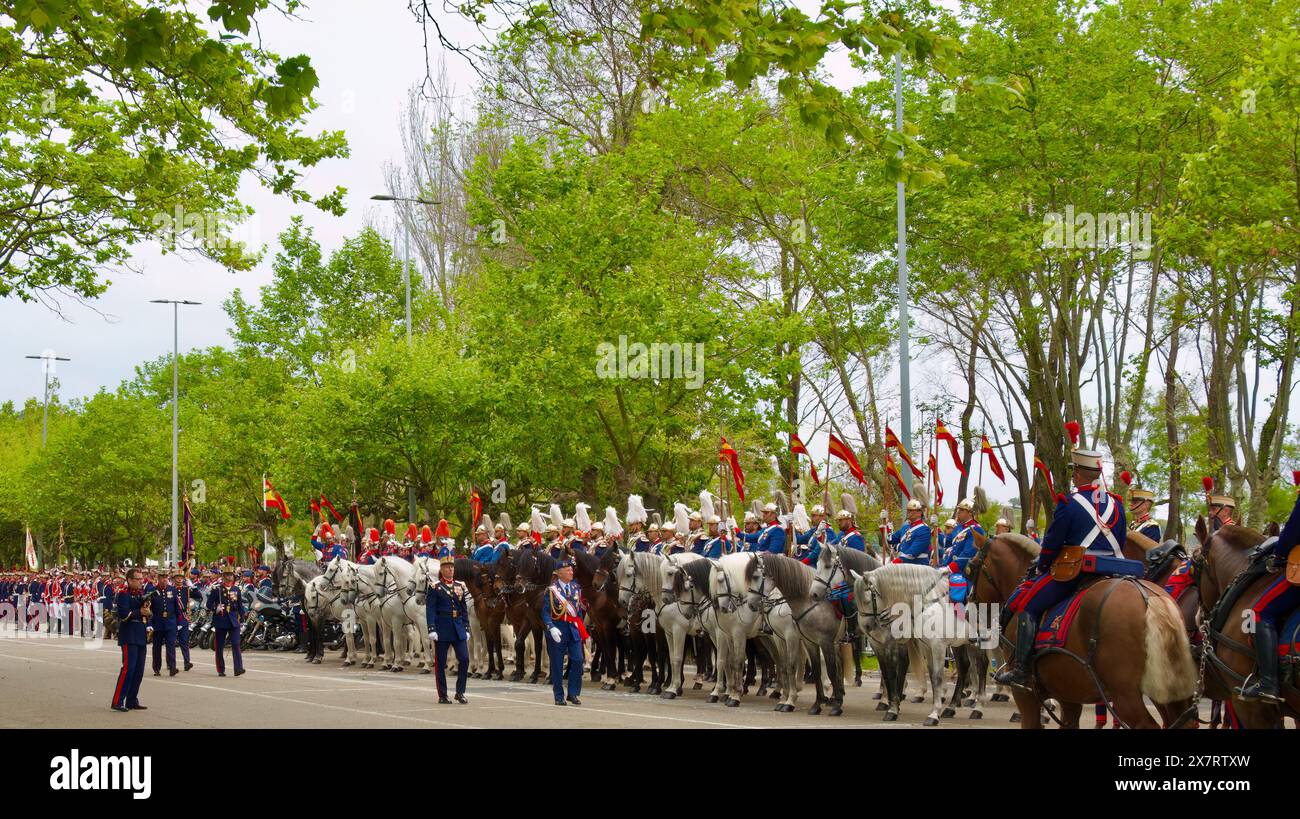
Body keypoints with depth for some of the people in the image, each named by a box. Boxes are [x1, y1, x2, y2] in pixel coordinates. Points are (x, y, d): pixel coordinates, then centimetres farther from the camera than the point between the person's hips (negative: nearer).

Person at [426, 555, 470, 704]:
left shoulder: (460, 586, 11)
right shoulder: (435, 588, -3)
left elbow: (464, 610, 13)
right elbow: (430, 610, -8)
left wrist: (466, 629, 8)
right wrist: (431, 629, -16)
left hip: (458, 629, 4)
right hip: (442, 629, -4)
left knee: (464, 659, -5)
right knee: (440, 663, 1)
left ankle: (460, 692, 6)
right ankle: (442, 696, 8)